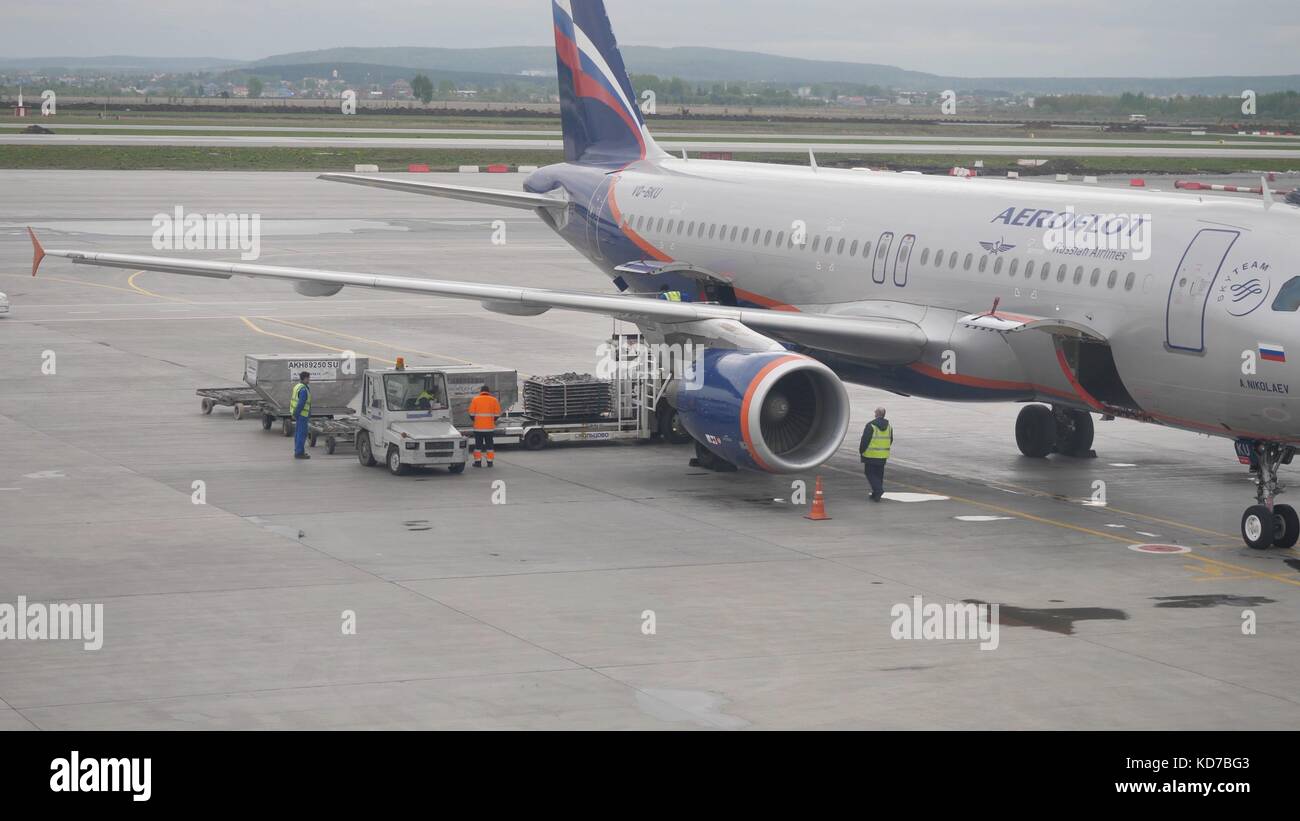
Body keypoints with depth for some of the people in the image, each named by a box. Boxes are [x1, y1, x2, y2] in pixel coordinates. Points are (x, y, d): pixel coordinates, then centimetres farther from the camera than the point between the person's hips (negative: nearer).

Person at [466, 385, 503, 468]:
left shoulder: (475, 400, -2)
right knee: (490, 445, 8)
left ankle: (478, 461, 5)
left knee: (478, 444, 5)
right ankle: (490, 461, 7)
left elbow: (471, 413, 0)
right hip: (490, 427, 1)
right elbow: (497, 414, 3)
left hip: (478, 427, -1)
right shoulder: (494, 400, 1)